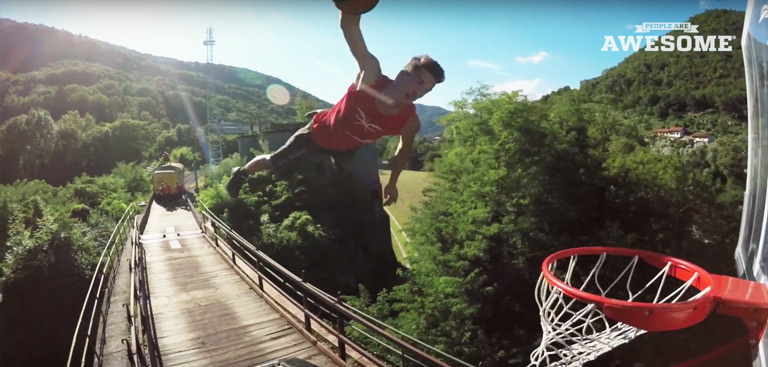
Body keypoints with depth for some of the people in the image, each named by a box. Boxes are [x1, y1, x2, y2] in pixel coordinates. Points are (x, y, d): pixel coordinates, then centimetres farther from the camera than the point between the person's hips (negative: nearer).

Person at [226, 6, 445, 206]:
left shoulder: (410, 122, -28)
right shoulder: (371, 74, -38)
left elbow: (405, 148, -5)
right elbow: (348, 24, -44)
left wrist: (392, 183, 2)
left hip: (349, 148, 3)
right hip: (319, 133, -2)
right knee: (273, 163, 15)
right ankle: (240, 174, 44)